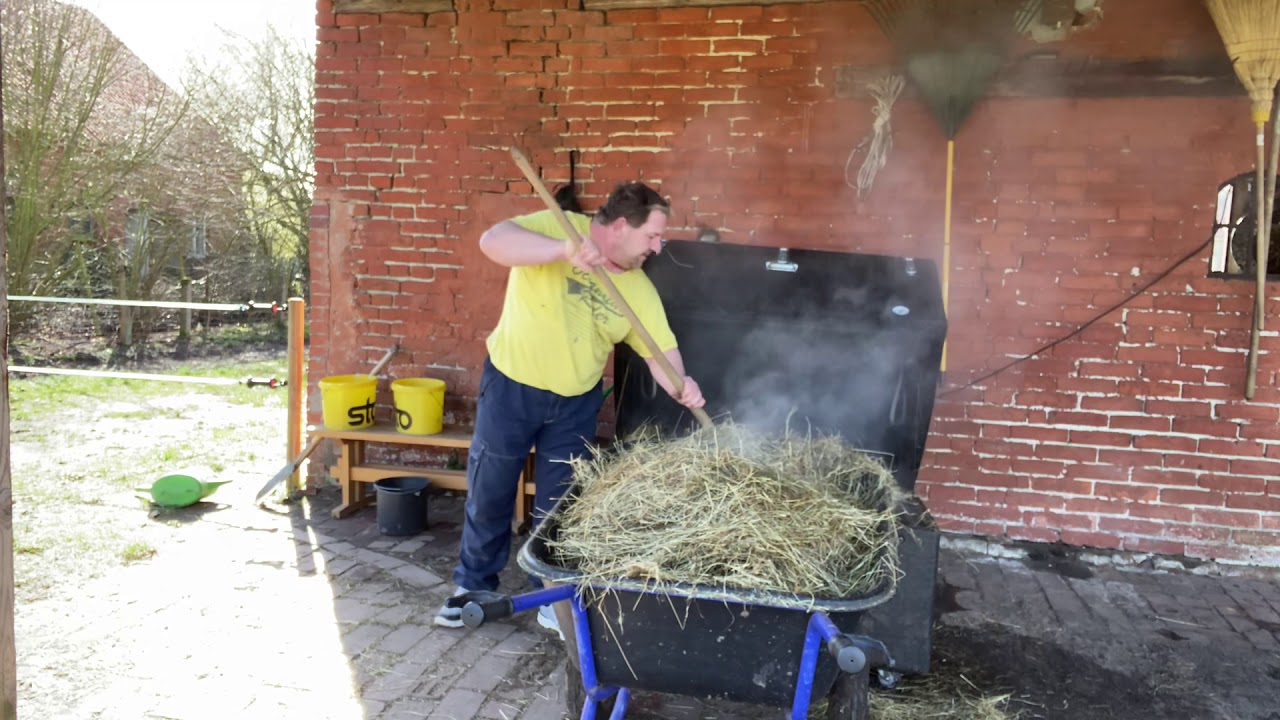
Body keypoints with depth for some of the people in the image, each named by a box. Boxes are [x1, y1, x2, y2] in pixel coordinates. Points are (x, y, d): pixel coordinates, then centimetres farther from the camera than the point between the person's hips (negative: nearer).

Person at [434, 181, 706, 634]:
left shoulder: (639, 288, -5)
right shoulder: (557, 228, -17)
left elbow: (661, 347, -5)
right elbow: (492, 241, -33)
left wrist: (681, 387, -26)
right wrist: (565, 249, -45)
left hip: (576, 402, 3)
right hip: (511, 387, -3)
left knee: (559, 505, 11)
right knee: (489, 495, 11)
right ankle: (474, 586, 32)